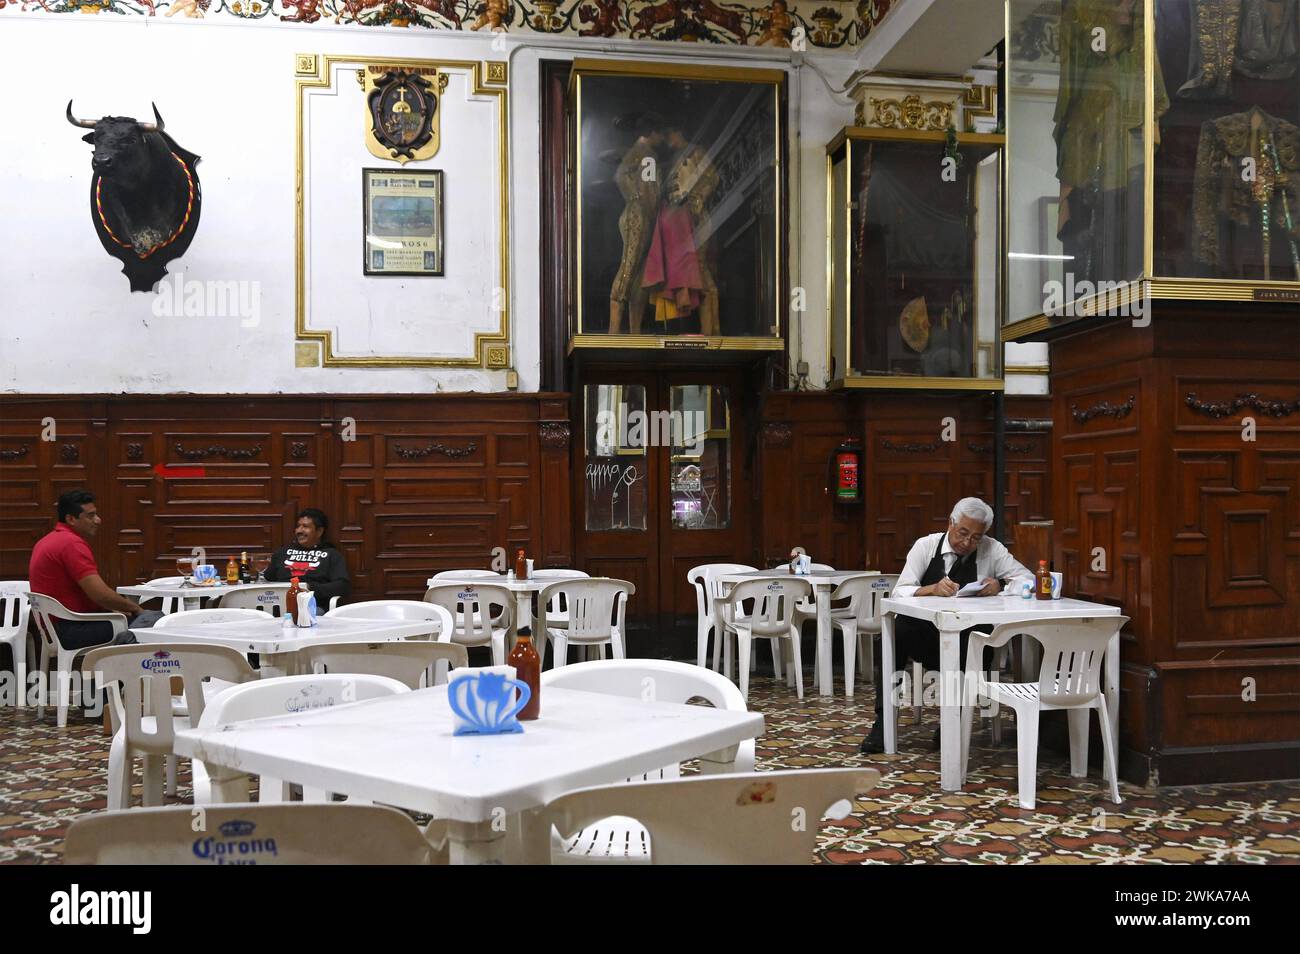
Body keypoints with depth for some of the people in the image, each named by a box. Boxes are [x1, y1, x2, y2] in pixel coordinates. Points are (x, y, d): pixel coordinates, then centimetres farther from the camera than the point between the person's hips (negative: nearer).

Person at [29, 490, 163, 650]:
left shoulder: (48, 541, 16)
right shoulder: (72, 544, -16)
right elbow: (100, 594, -21)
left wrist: (113, 609, 12)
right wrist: (135, 608, -5)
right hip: (72, 631, -10)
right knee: (154, 618, -18)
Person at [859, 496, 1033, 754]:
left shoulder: (992, 550, 0)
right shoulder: (926, 546, -1)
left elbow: (1029, 581, 1)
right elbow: (899, 592, -9)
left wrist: (999, 586, -19)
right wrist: (933, 589, -29)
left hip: (968, 643, 0)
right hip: (922, 636, 0)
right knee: (897, 628, -31)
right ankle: (882, 722, -24)